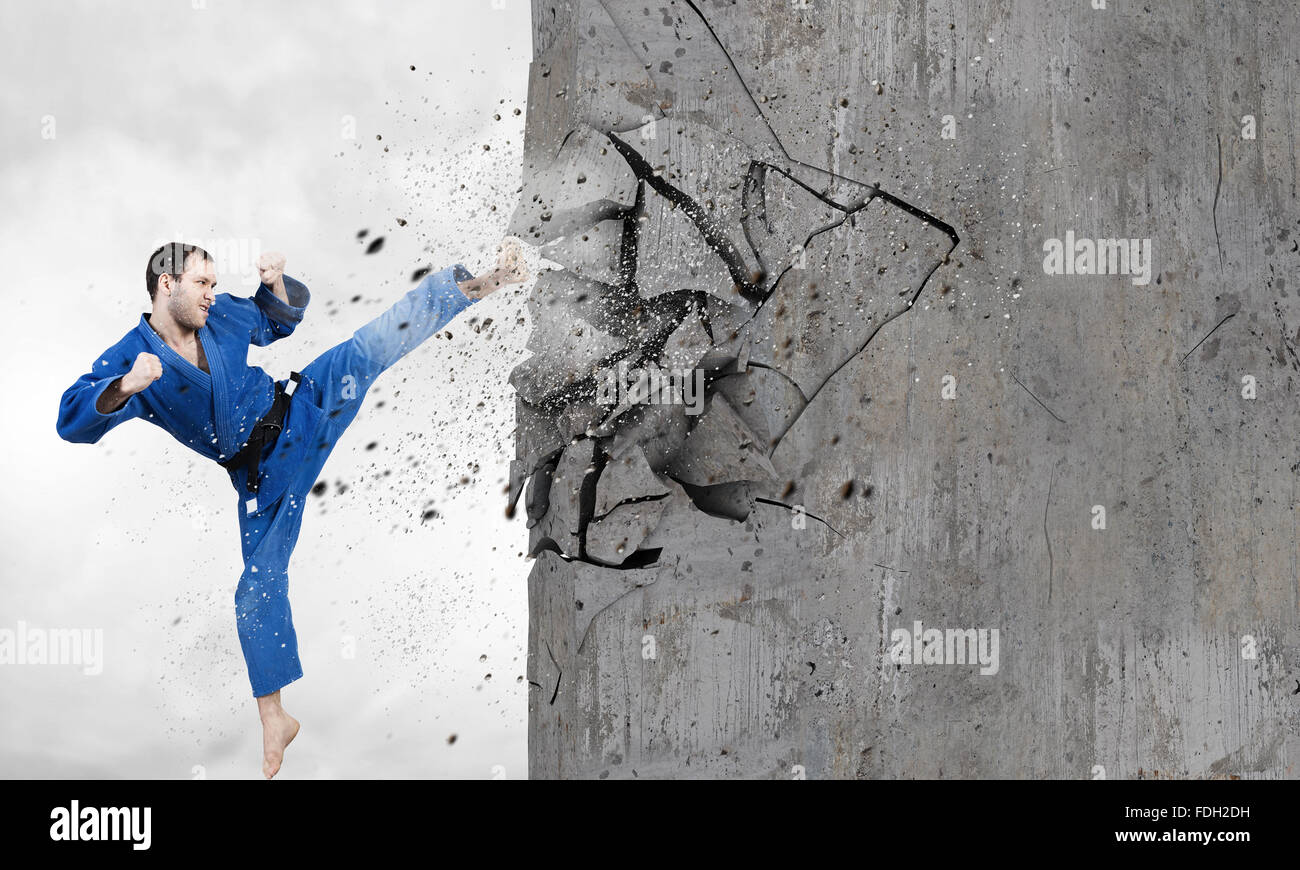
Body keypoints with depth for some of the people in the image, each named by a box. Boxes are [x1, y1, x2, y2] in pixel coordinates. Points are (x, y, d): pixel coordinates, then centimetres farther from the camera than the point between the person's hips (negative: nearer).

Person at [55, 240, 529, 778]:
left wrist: (276, 282, -9)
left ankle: (485, 283, -13)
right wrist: (127, 386, -43)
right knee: (258, 589, -1)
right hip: (264, 473, -2)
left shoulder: (224, 314, -4)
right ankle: (274, 720, 11)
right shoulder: (127, 360, -14)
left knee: (373, 344, -15)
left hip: (300, 410, 2)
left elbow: (285, 318, 13)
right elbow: (73, 421, -26)